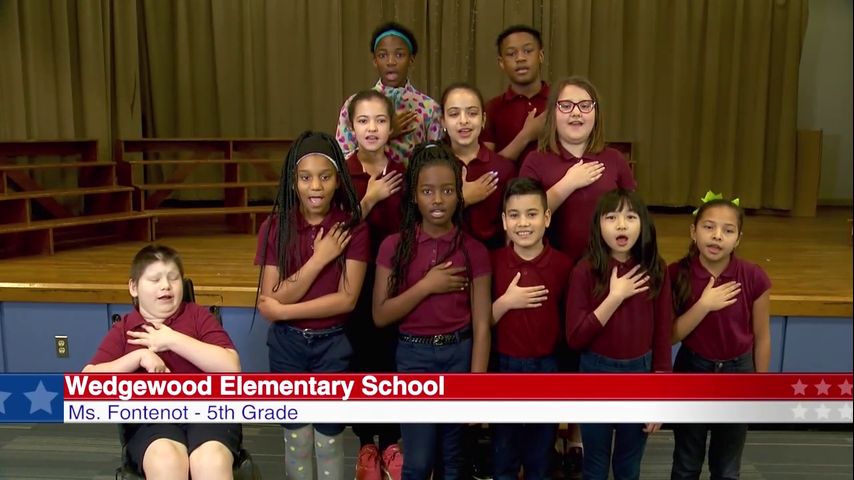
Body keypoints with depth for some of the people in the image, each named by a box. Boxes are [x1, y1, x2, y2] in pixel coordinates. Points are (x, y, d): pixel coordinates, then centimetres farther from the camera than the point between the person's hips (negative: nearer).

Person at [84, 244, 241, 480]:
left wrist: (173, 340, -5)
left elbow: (231, 367, -2)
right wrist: (140, 356, -8)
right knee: (165, 460, -35)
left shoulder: (198, 316, 13)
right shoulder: (123, 330, 16)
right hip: (150, 417, 1)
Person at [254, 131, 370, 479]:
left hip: (332, 345, -1)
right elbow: (269, 303, -12)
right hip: (287, 344, 2)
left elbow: (346, 300, -15)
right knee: (296, 439, 16)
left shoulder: (352, 228, -10)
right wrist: (319, 259, -20)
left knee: (329, 441, 10)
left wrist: (282, 310, -16)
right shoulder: (275, 227, -7)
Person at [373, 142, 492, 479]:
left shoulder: (473, 251, -5)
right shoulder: (395, 246, -4)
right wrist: (426, 286, -17)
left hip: (459, 354, 1)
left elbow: (481, 325, -5)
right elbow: (380, 315, -6)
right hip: (414, 356, 0)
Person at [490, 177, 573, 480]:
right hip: (504, 366, 0)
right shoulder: (493, 262, -9)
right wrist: (506, 301, -20)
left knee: (540, 455, 18)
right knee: (504, 453, 18)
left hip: (547, 367, 0)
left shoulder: (562, 265, -9)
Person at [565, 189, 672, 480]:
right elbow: (575, 338, -16)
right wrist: (616, 297, -22)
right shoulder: (586, 271, -13)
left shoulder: (656, 270, -7)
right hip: (596, 373, -1)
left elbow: (663, 335, -2)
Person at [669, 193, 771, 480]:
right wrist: (703, 305, -27)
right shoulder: (677, 275, -16)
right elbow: (670, 336, -14)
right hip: (691, 371, 0)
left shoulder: (754, 278, -16)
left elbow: (761, 337, -3)